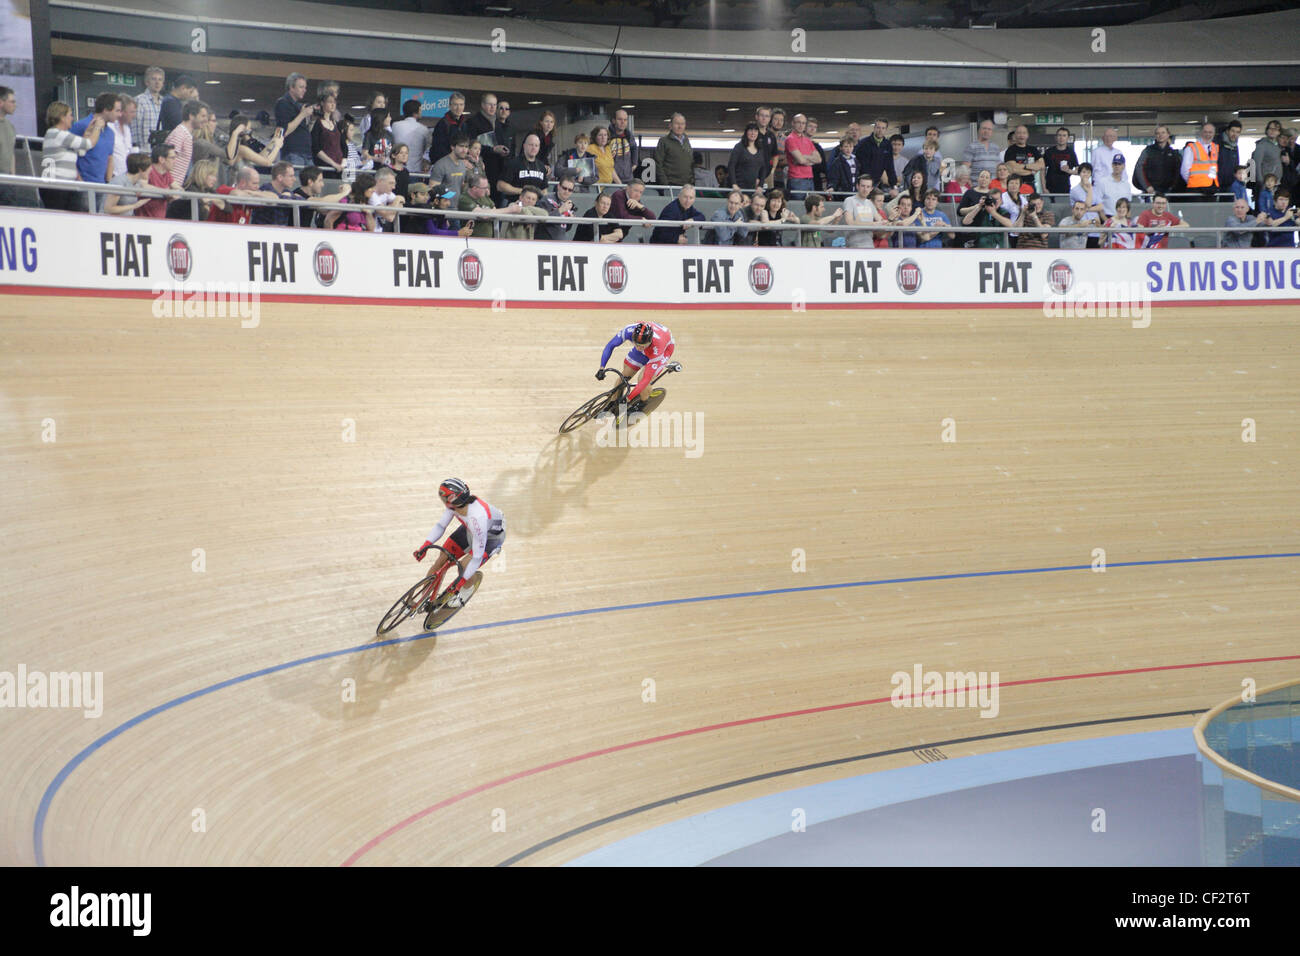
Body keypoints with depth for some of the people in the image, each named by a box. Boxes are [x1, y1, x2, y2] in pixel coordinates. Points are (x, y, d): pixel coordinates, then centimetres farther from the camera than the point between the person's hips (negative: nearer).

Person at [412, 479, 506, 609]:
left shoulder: (477, 518, -44)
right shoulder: (454, 503, -25)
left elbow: (477, 556, -37)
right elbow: (440, 525, -9)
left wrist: (462, 580, -33)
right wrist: (425, 546, -23)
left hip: (491, 538, -6)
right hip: (469, 530, 6)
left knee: (464, 567, -24)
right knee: (441, 562, -1)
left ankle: (467, 589, 11)